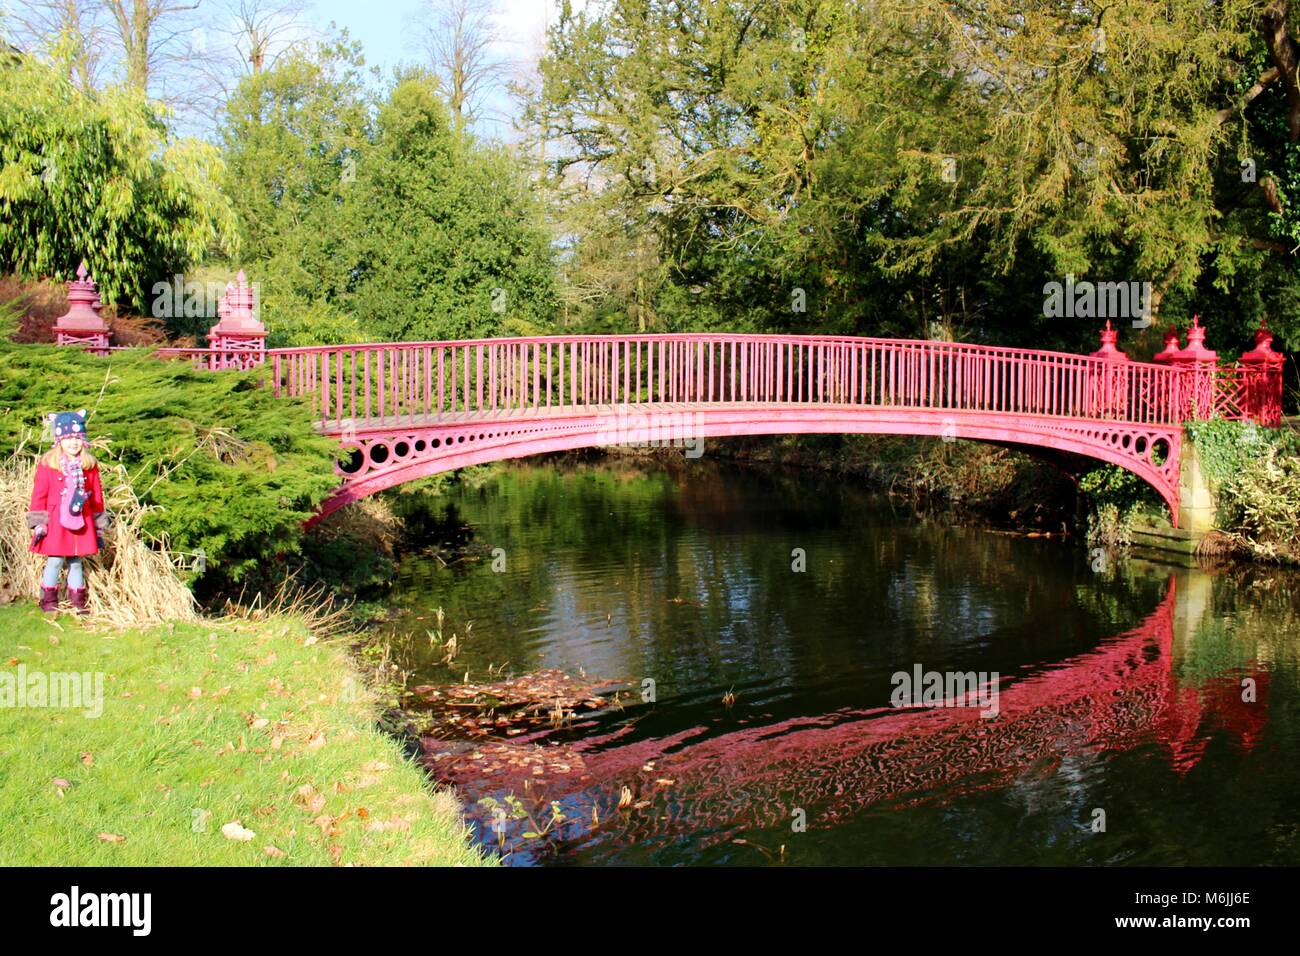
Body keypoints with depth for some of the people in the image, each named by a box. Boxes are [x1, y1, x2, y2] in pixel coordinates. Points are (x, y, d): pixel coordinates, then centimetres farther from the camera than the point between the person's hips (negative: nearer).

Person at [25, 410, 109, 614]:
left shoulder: (89, 465, 5)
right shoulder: (47, 464, -4)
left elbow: (97, 495, 11)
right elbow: (39, 495, -2)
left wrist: (98, 526, 12)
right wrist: (39, 524, -4)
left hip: (80, 522, 3)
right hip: (56, 522, -3)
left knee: (76, 561, 9)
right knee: (55, 560, -1)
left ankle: (78, 602, 17)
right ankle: (49, 602, 11)